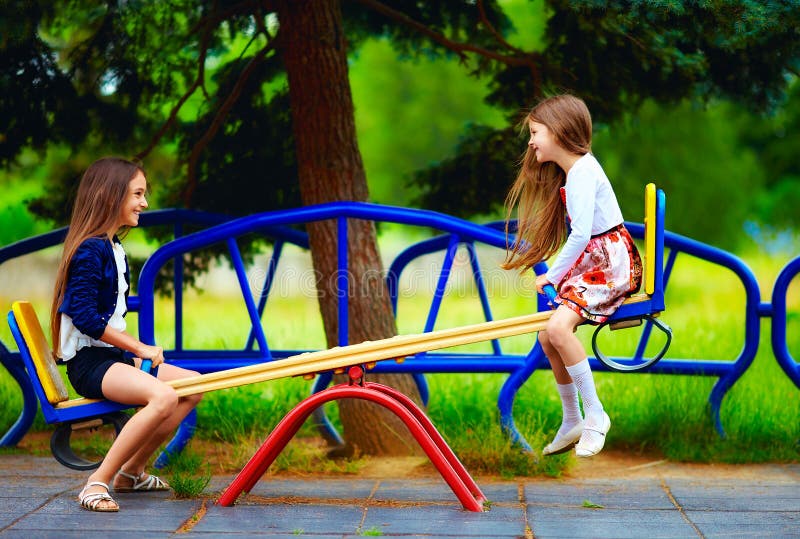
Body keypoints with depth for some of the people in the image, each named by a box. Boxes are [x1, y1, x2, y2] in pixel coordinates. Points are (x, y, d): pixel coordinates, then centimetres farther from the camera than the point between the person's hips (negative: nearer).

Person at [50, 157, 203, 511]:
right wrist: (139, 348, -15)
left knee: (194, 386, 9)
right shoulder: (90, 250, -15)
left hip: (114, 355, 10)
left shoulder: (114, 248, 16)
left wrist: (135, 354, 4)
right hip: (88, 362, -10)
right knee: (164, 397, -31)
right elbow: (84, 316, -22)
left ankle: (131, 472, 13)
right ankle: (97, 483, -26)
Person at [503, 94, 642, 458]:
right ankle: (571, 422, 20)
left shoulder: (583, 170, -16)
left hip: (611, 261, -10)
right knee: (547, 338, 8)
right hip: (588, 263, 10)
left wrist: (552, 276, -13)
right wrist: (556, 275, 3)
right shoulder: (567, 175, 16)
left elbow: (581, 234, -22)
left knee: (559, 327, -27)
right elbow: (578, 235, 12)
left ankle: (594, 414, -18)